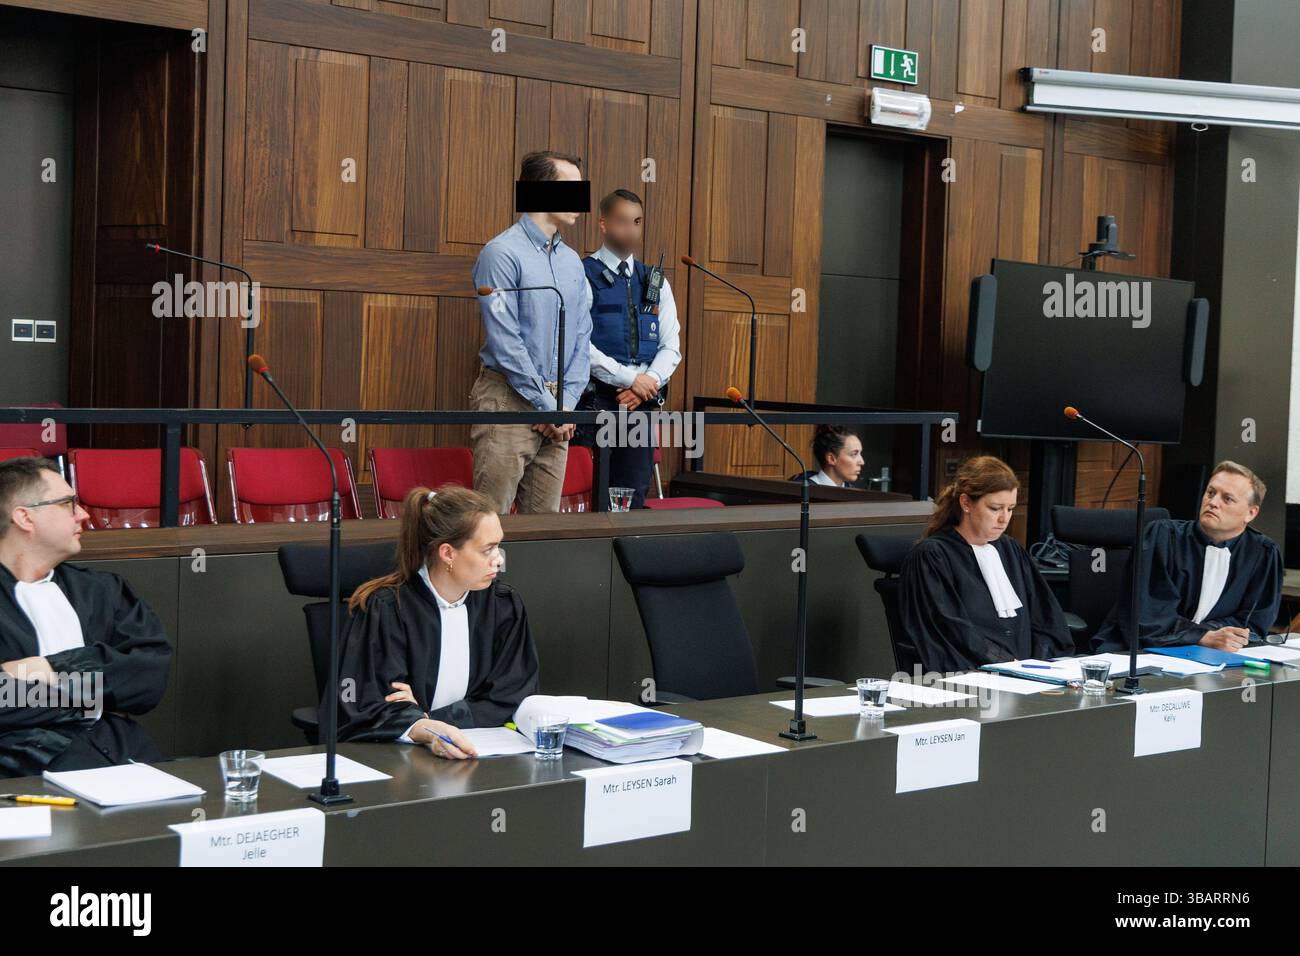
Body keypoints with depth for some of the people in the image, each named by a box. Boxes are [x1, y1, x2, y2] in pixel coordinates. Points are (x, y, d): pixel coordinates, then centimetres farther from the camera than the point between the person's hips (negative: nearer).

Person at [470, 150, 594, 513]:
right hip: (509, 400, -7)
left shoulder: (572, 262, 14)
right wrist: (547, 405, -12)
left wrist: (567, 404, 0)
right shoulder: (502, 253, -8)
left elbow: (581, 340, 13)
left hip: (557, 406, 7)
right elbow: (505, 341, -13)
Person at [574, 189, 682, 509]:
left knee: (634, 494, 5)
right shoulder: (582, 276, -2)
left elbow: (671, 347, 11)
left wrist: (648, 383, -8)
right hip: (594, 401, -5)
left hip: (641, 402, 5)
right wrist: (631, 379, -15)